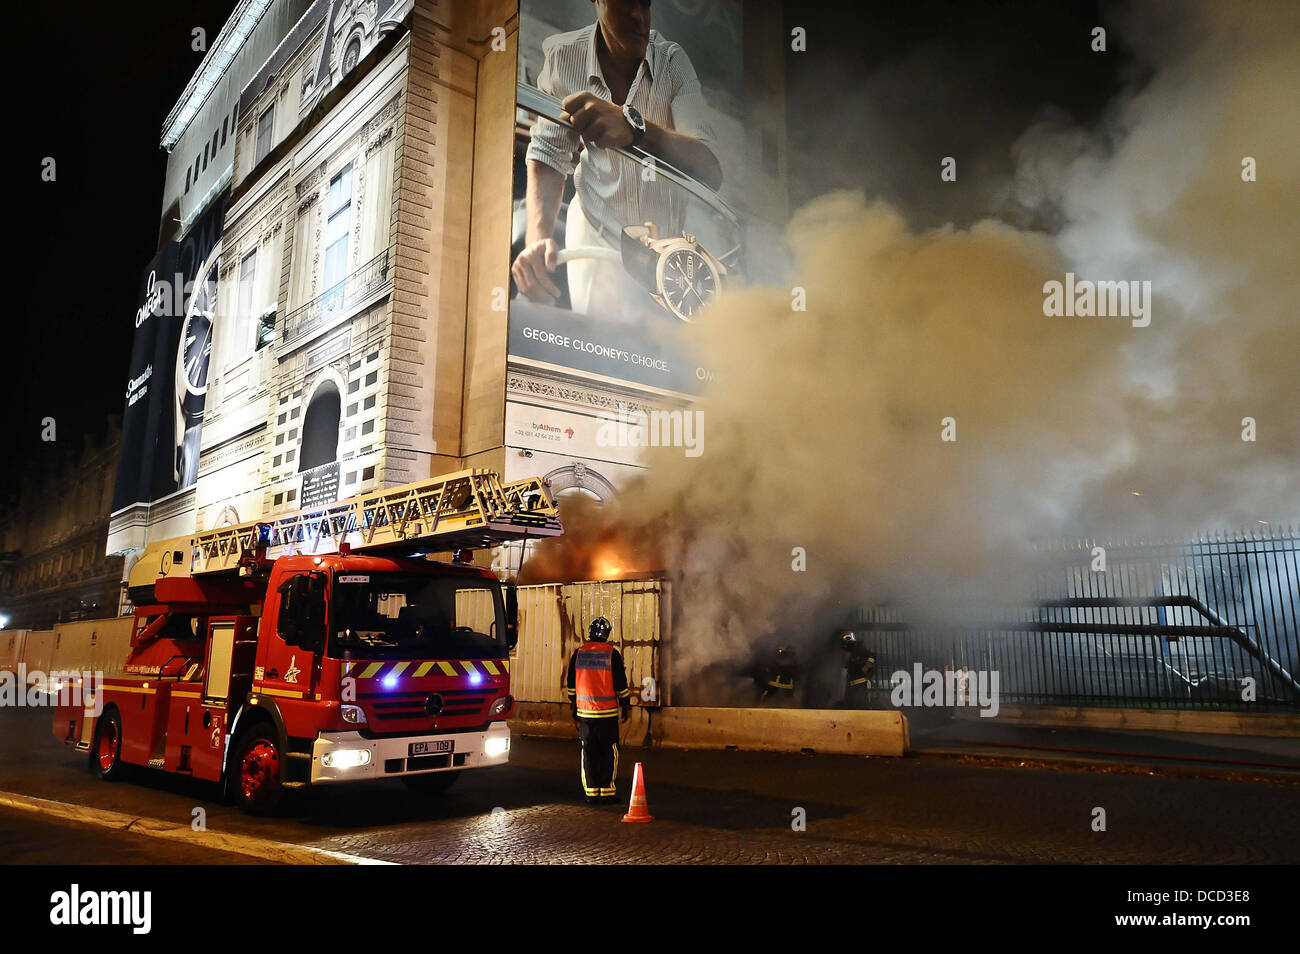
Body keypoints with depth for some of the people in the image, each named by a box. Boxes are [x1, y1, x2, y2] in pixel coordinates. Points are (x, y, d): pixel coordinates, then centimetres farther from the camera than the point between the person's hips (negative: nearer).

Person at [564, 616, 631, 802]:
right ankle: (607, 791, 5)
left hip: (584, 711, 3)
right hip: (608, 713, -3)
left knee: (588, 752, 9)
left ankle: (591, 792, 12)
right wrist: (625, 706, 7)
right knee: (609, 752, 5)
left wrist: (574, 706, 21)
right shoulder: (612, 654, -7)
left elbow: (570, 684, 11)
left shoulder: (578, 653, 3)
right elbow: (620, 684, -4)